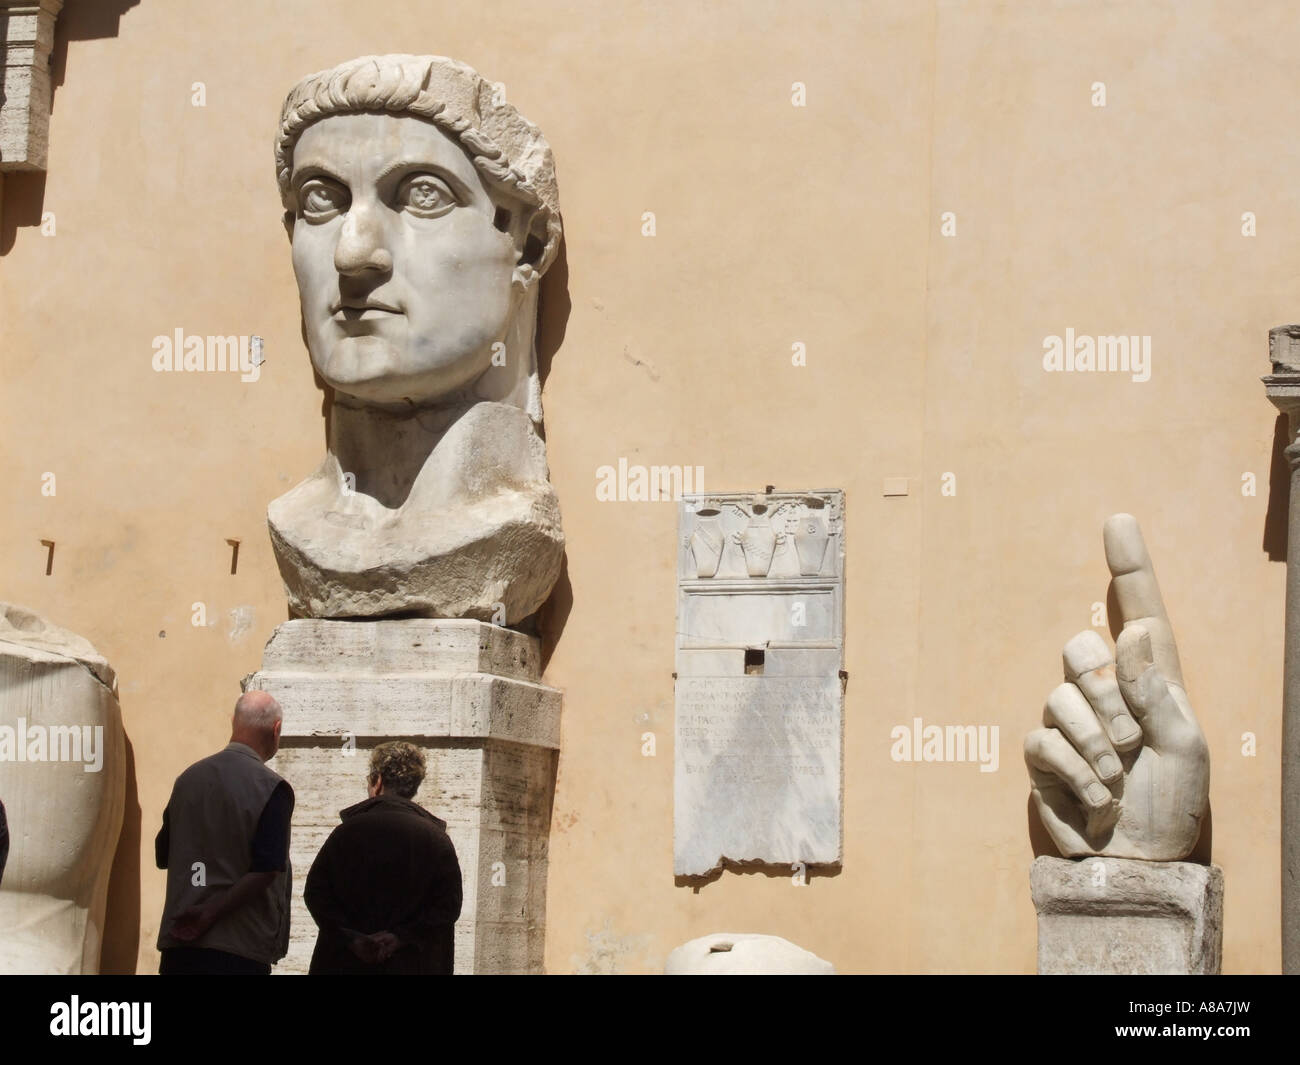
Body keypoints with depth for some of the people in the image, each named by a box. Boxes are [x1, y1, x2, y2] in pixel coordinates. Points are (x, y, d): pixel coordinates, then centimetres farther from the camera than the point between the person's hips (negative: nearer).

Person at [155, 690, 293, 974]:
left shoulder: (188, 778, 7)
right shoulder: (271, 788, -9)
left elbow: (162, 856, 15)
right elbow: (266, 870, -18)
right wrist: (209, 915, -13)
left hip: (178, 941, 5)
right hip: (241, 950, -5)